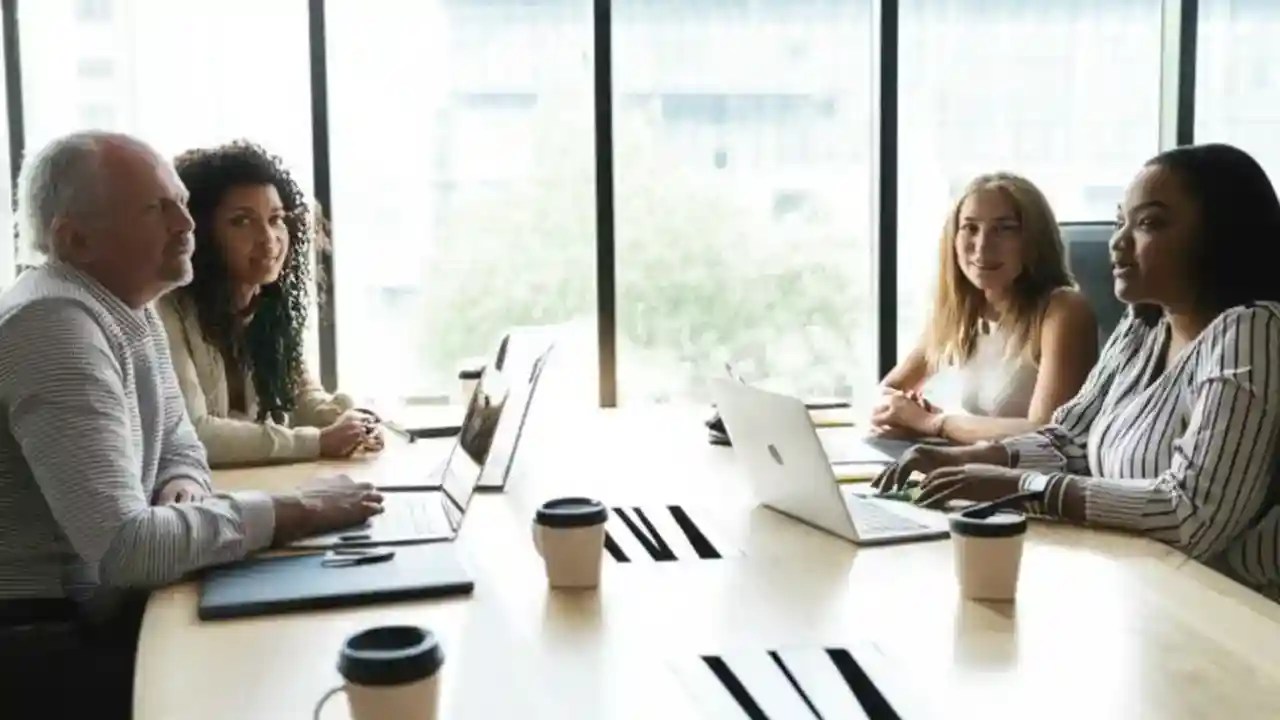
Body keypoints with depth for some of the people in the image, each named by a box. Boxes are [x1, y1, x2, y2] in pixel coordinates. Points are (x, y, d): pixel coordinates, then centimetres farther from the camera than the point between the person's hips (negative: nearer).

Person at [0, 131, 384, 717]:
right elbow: (124, 547, -32)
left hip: (94, 608, 9)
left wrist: (181, 489, -6)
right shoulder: (55, 324, -24)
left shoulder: (131, 307, 8)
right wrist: (293, 511, -23)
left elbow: (177, 443, 18)